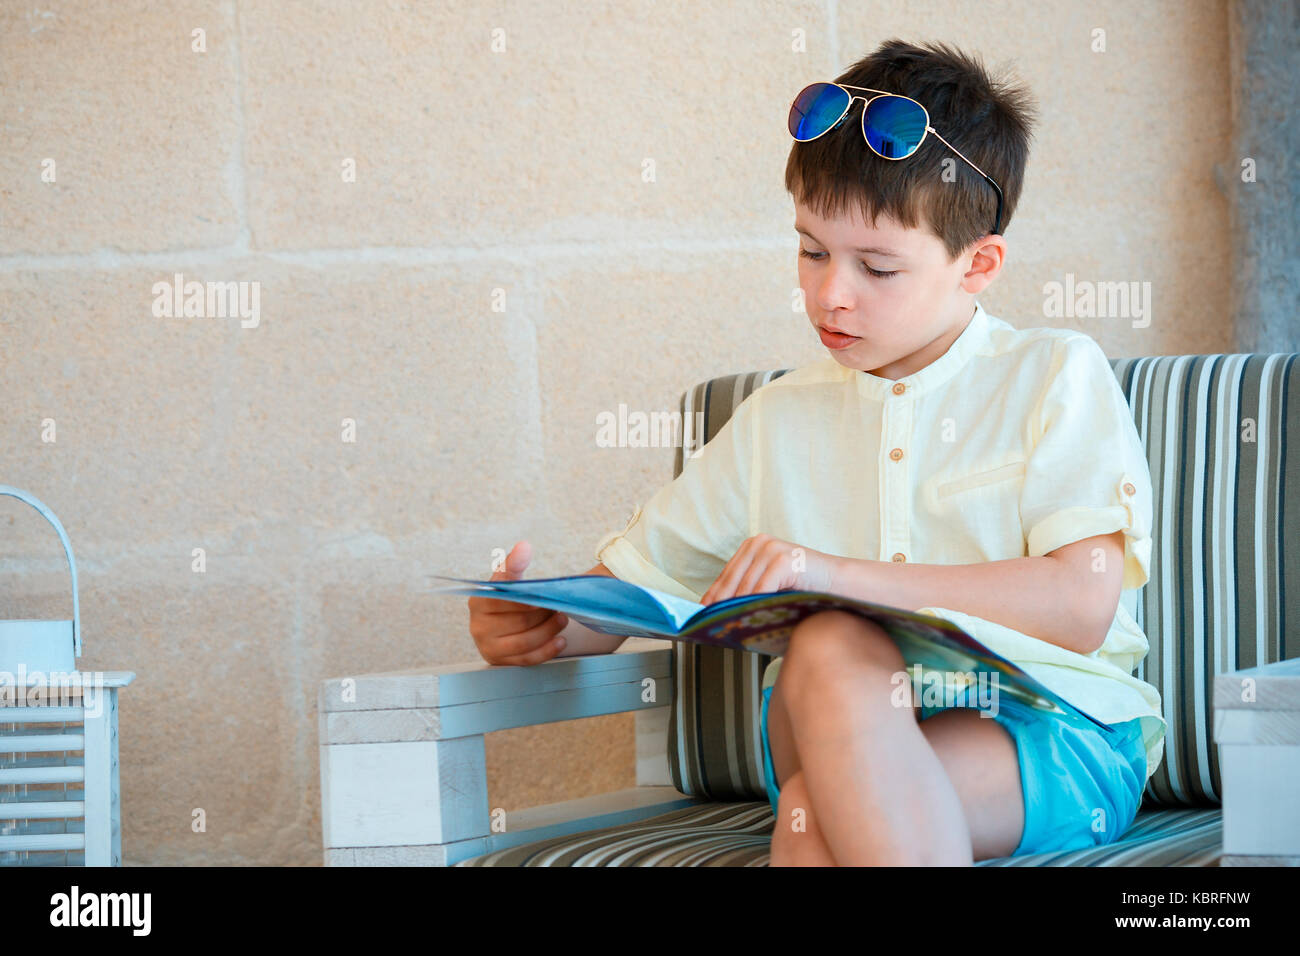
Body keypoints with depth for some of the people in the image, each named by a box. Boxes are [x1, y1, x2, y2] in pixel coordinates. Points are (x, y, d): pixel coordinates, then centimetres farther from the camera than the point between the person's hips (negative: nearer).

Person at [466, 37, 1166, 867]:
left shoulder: (1055, 378, 4)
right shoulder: (781, 419, 18)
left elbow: (1081, 604, -10)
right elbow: (628, 586, 19)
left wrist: (840, 573, -17)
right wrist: (531, 627, -5)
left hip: (1054, 739, -4)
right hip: (847, 740, 5)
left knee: (816, 818, -36)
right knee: (827, 650, -33)